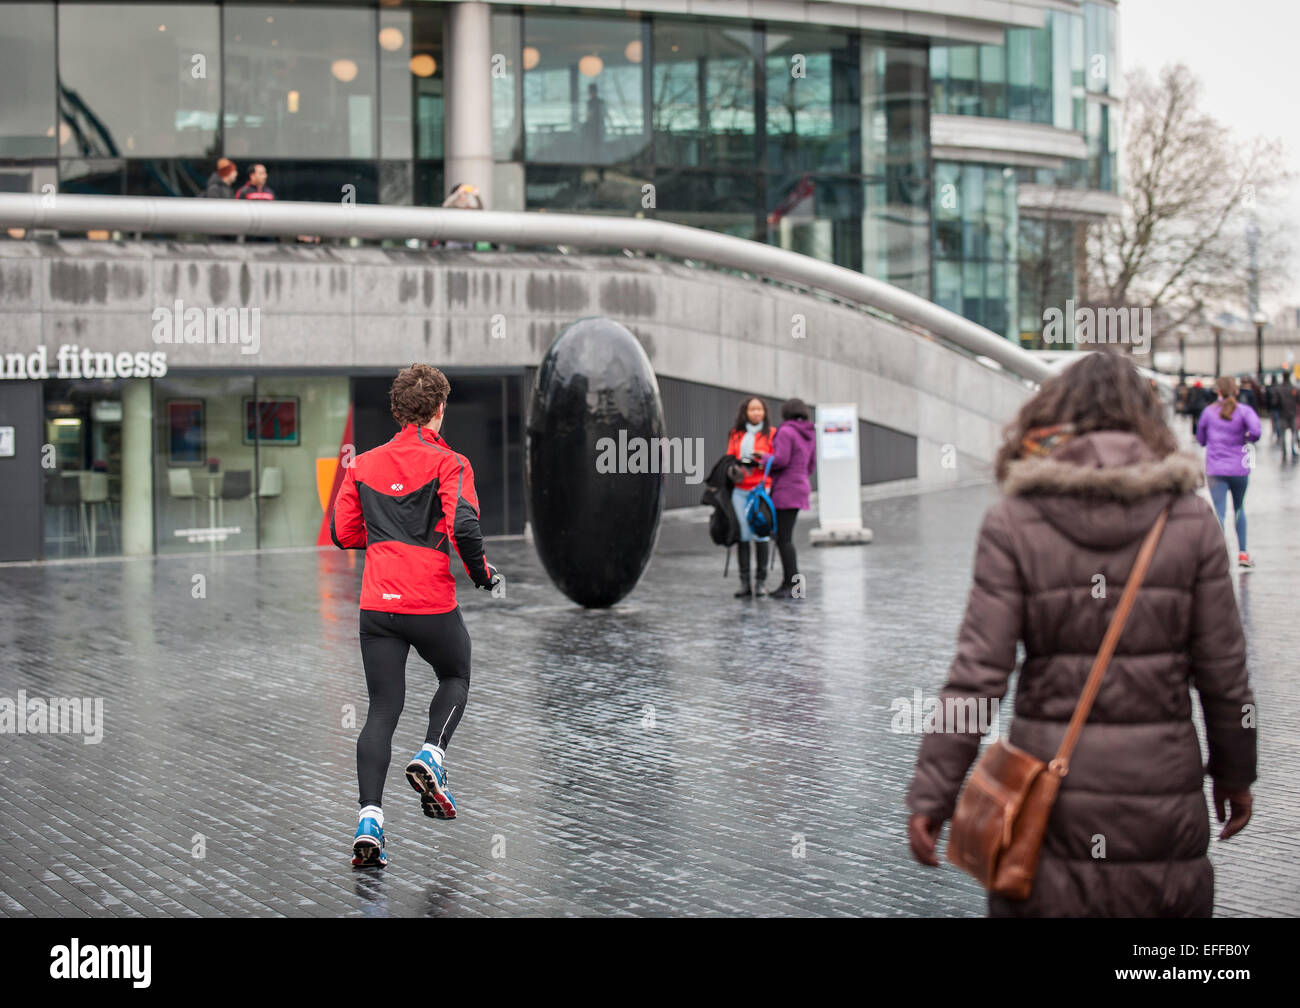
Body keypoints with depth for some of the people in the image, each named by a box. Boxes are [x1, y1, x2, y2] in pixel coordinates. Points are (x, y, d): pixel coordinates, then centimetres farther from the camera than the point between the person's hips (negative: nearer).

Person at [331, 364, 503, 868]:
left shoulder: (363, 464, 10)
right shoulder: (448, 463, -6)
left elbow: (343, 532, 15)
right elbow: (464, 526, -19)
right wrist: (483, 573, -2)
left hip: (376, 604, 4)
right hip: (432, 604, -3)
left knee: (382, 711, 7)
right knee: (455, 678, 24)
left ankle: (369, 819, -5)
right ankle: (430, 756, 0)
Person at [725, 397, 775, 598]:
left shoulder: (771, 434, 5)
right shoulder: (736, 435, 15)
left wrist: (763, 457, -15)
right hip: (739, 490, 3)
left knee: (761, 535, -7)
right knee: (742, 535, -1)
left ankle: (760, 582, -1)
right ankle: (744, 583, 2)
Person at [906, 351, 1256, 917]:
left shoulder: (1014, 522, -5)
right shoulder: (1190, 520, 0)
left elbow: (977, 674, -9)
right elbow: (1223, 672, 4)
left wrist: (931, 792, -3)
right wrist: (1235, 773, 19)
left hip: (1051, 792, -1)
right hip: (1162, 788, 1)